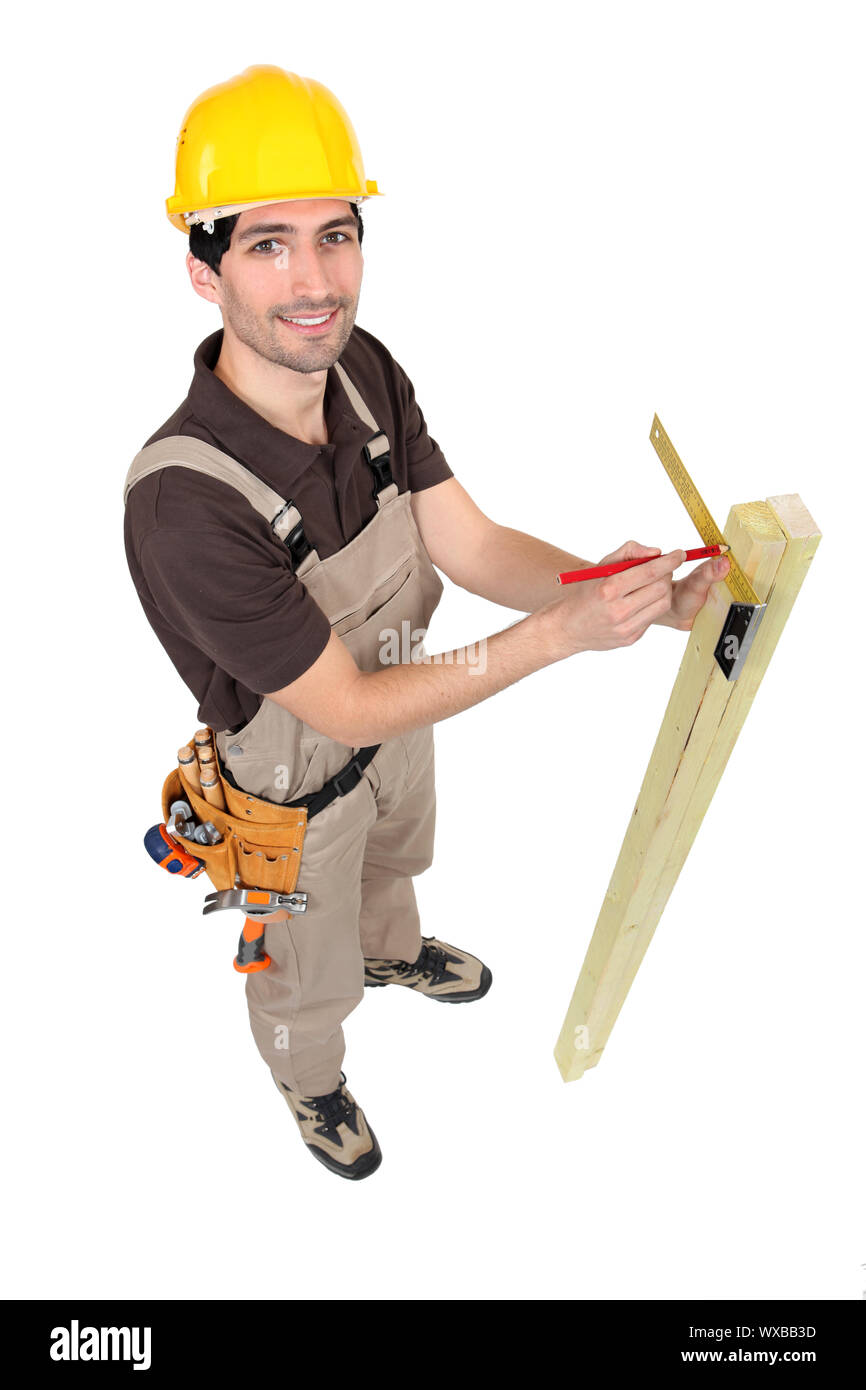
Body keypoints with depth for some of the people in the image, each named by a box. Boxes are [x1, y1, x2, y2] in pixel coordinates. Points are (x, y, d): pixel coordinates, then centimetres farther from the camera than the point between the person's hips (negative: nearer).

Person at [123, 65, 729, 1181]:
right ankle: (308, 1080, 60)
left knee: (393, 860, 37)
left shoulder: (365, 369, -19)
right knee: (309, 965, 25)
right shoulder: (186, 505, -40)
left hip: (398, 707, 6)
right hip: (296, 780, -5)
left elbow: (470, 544, -15)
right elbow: (344, 708, -32)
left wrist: (642, 596, -30)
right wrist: (559, 635, -36)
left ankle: (393, 952, 73)